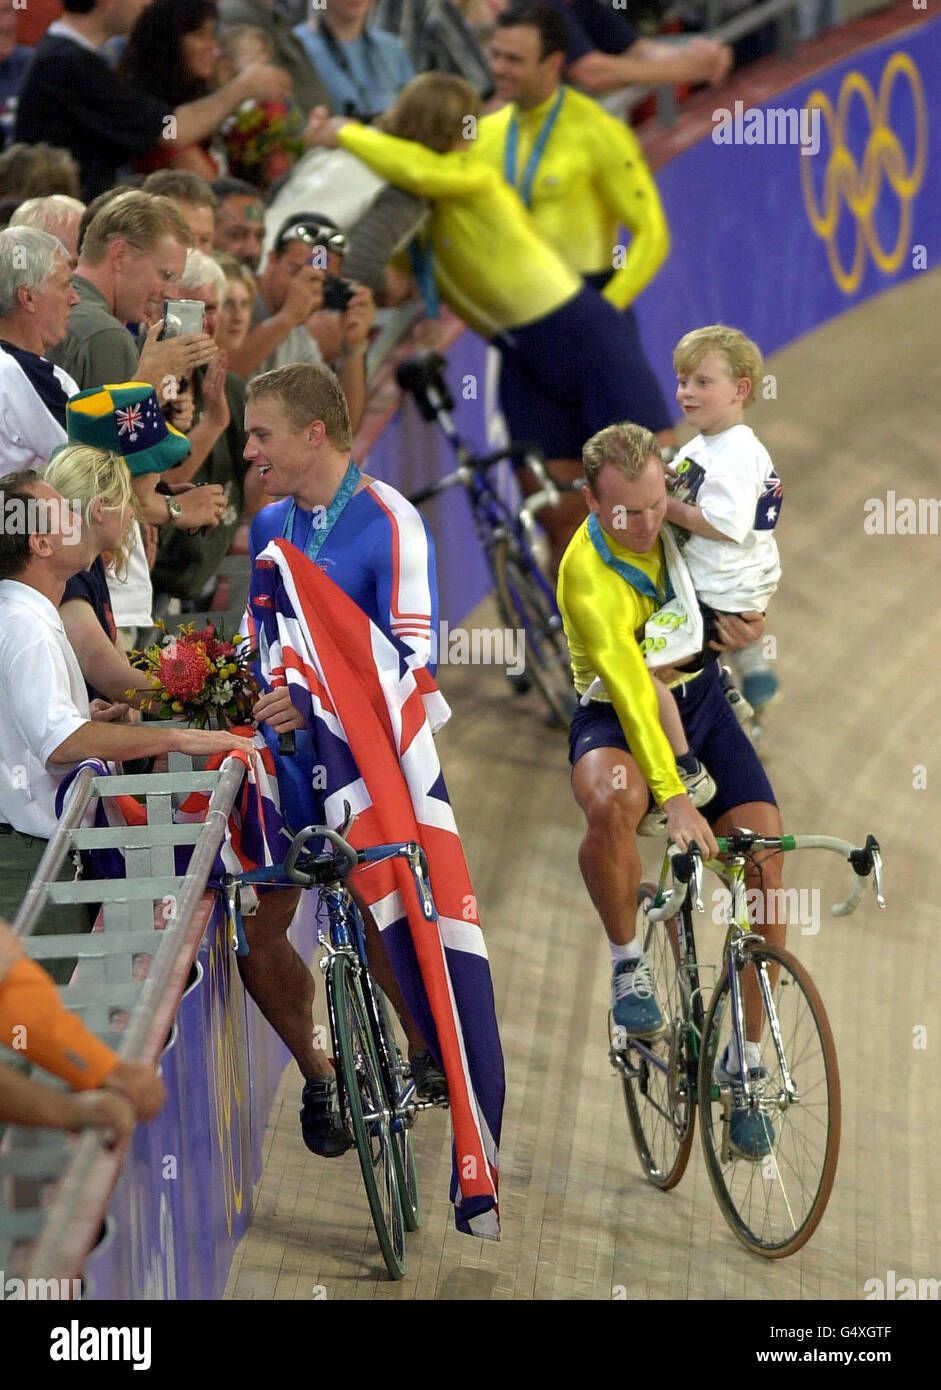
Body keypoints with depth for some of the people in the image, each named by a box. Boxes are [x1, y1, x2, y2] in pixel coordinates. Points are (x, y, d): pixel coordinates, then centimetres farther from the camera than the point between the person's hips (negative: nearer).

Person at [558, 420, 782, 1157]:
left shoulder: (677, 505, -10)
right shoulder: (589, 576, -27)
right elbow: (630, 689, -35)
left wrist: (742, 617, -8)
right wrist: (673, 796, -45)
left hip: (699, 695, 5)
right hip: (616, 715, -5)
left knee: (766, 865, -12)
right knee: (611, 802, -41)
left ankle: (743, 1066, 0)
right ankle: (629, 961, -14)